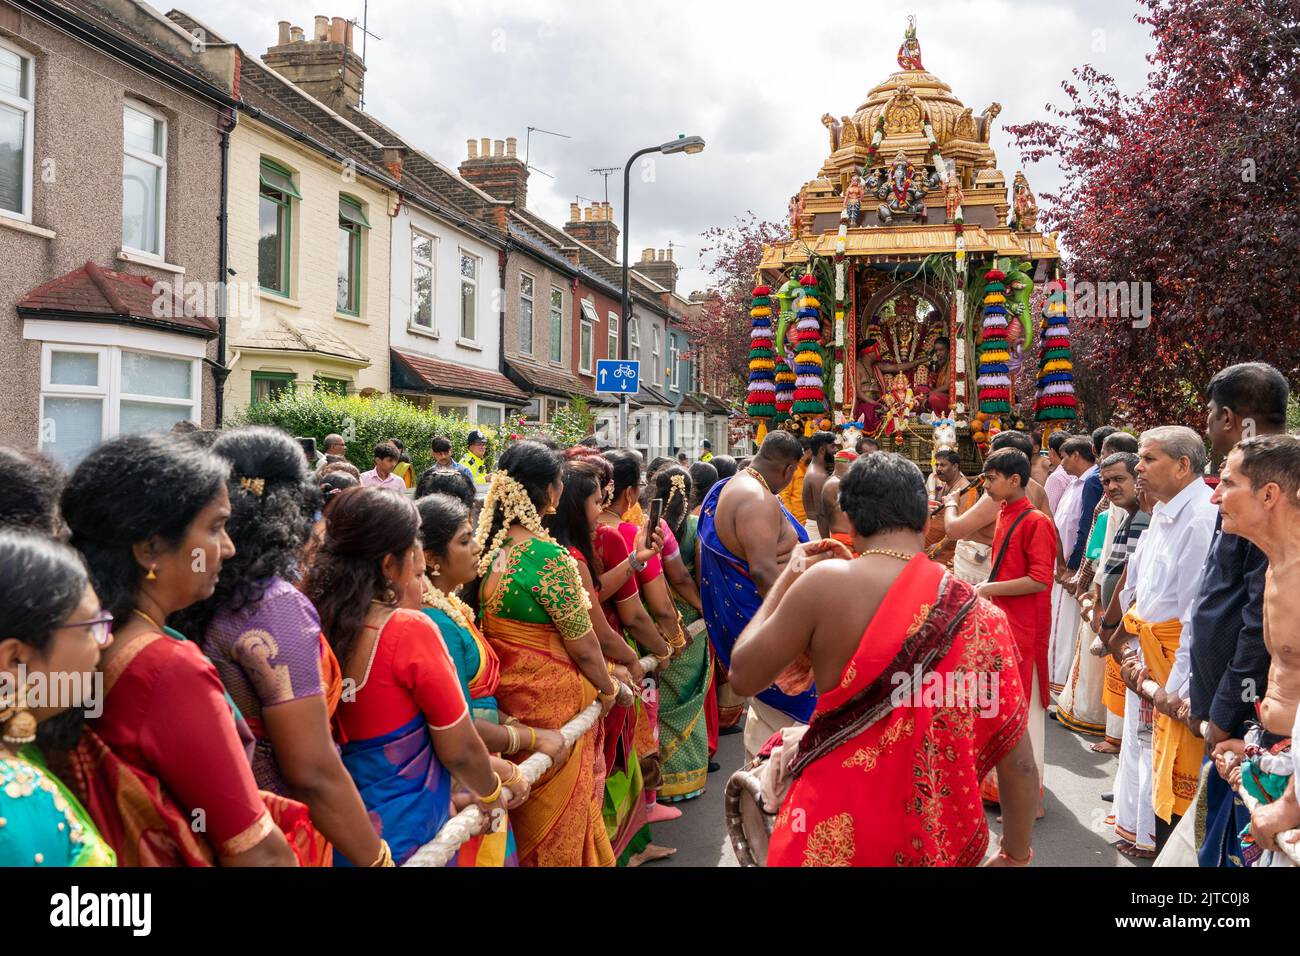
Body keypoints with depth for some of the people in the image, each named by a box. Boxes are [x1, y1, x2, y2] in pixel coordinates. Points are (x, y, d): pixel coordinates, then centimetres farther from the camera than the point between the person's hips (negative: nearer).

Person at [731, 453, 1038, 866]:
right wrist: (1017, 856, 9)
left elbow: (744, 675, -6)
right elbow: (1017, 760, -5)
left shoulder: (824, 583, -18)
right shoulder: (980, 615, -10)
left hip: (835, 832, -4)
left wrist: (786, 579, 4)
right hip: (937, 840, 4)